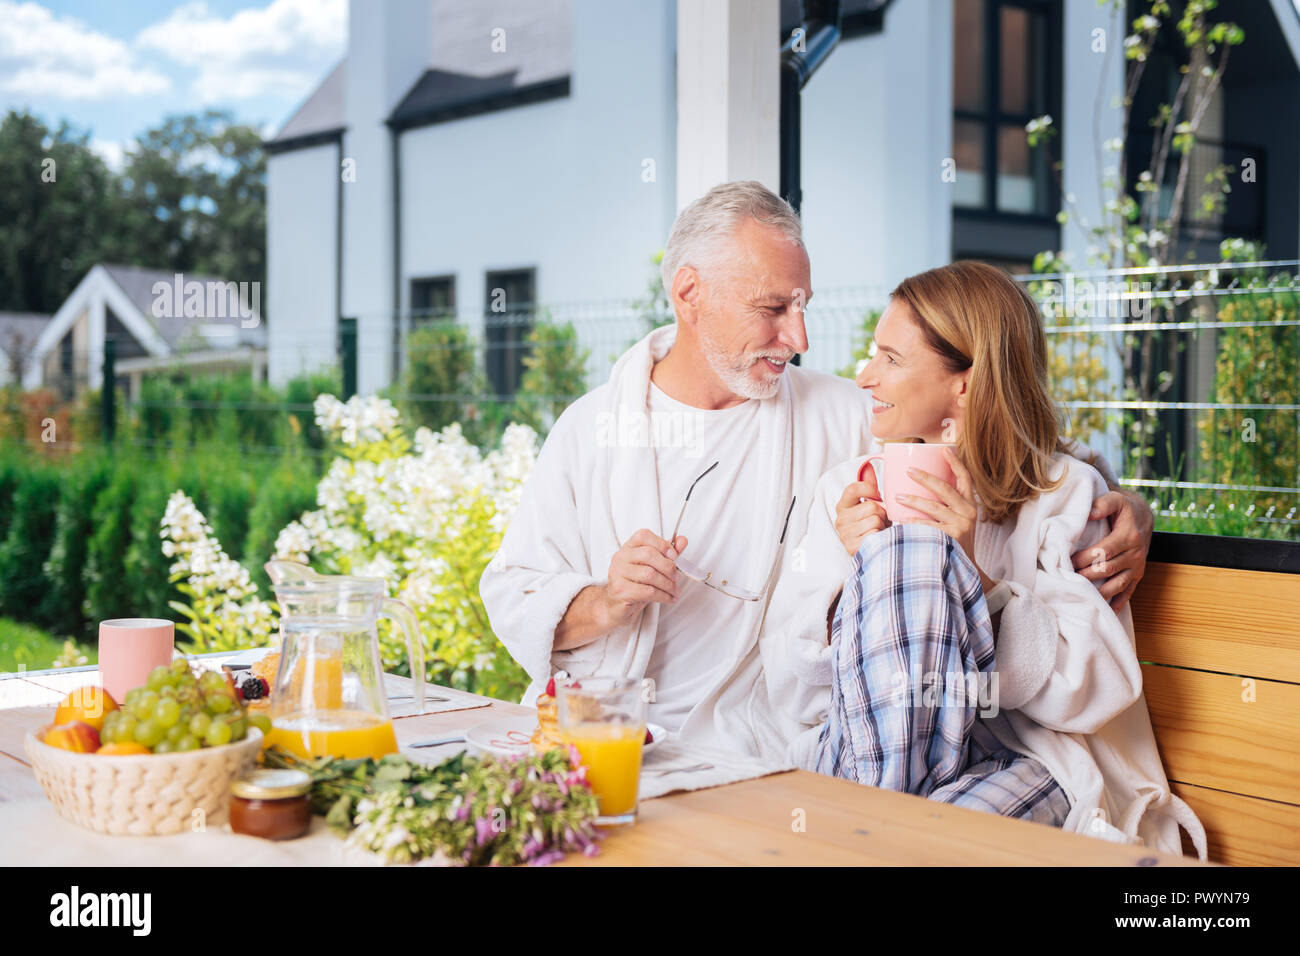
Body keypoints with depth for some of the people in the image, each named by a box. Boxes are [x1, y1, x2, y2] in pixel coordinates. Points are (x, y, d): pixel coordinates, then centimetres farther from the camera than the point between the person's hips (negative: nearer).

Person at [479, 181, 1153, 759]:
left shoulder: (844, 419, 4)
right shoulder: (592, 426, 6)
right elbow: (511, 593, 6)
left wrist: (1123, 509, -11)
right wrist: (602, 606, -14)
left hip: (756, 762, -2)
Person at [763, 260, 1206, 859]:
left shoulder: (1066, 493, 1)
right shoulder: (847, 486, 9)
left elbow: (1091, 693, -8)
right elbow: (796, 696, 5)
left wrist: (976, 572, -17)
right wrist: (849, 572, -12)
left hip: (1012, 756, -4)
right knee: (905, 548, -23)